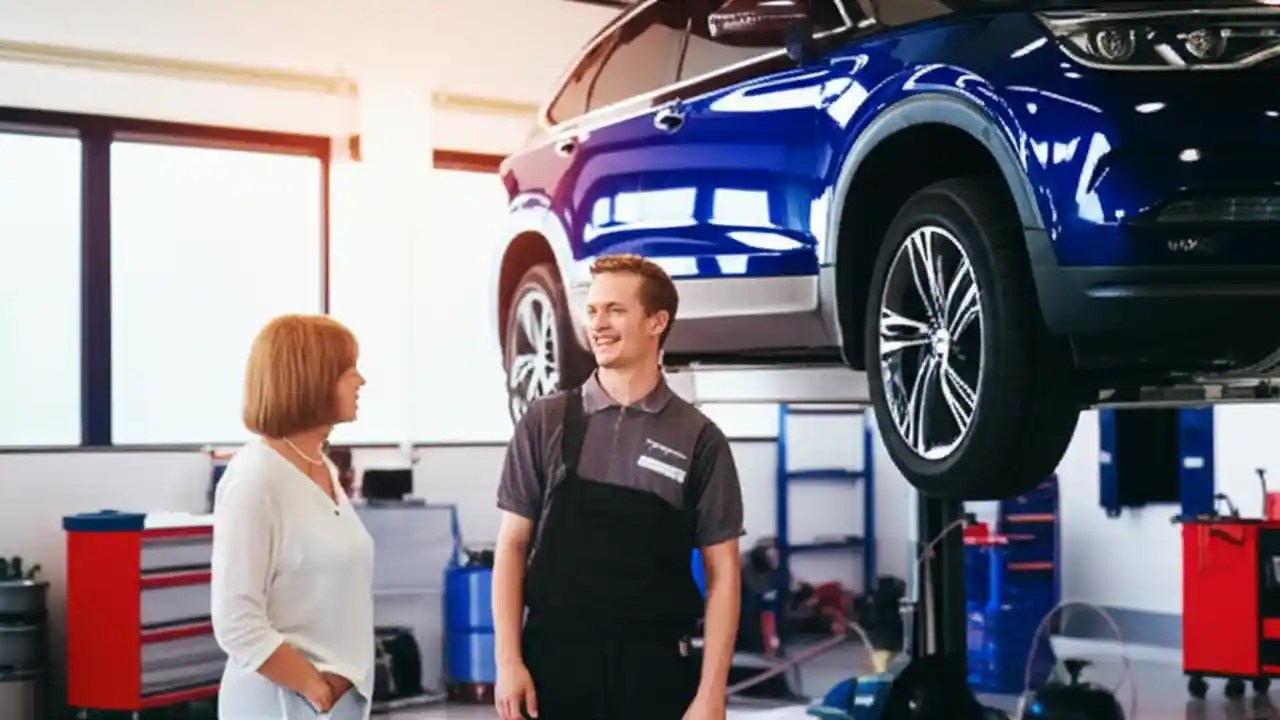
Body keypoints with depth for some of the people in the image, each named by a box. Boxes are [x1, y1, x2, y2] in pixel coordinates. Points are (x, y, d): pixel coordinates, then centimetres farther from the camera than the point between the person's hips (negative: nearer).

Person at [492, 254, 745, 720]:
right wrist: (508, 660, -4)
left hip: (655, 669, -1)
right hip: (554, 661, 1)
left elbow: (722, 572, 0)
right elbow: (513, 543, 5)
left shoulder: (698, 439, 1)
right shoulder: (546, 423, 4)